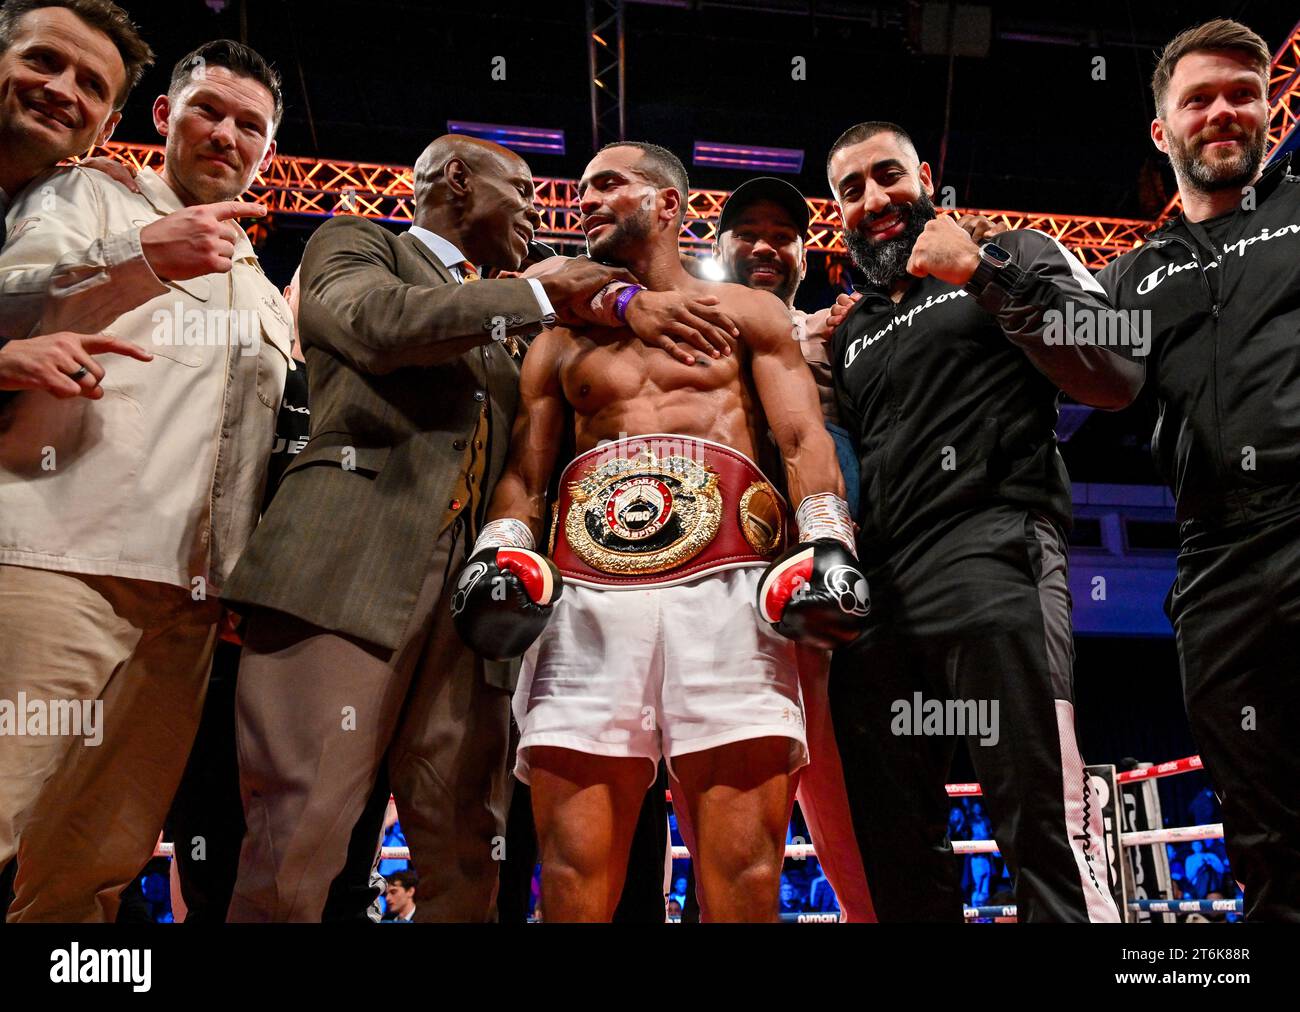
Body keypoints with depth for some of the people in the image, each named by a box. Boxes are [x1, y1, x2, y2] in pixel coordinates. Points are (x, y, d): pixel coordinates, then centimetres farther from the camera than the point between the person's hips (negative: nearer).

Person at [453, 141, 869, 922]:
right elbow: (526, 472, 22)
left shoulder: (747, 313, 23)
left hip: (727, 584, -2)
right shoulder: (561, 341, 30)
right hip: (586, 590, 3)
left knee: (745, 876, -10)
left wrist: (828, 542, -6)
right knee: (572, 873, -5)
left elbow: (804, 439, 11)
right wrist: (500, 549, 2)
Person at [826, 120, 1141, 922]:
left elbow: (1117, 382, -1)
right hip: (870, 592, 6)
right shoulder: (847, 337, 28)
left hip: (991, 554, -5)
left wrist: (984, 276, -5)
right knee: (897, 862, 5)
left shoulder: (1016, 257, 15)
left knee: (1048, 832, -17)